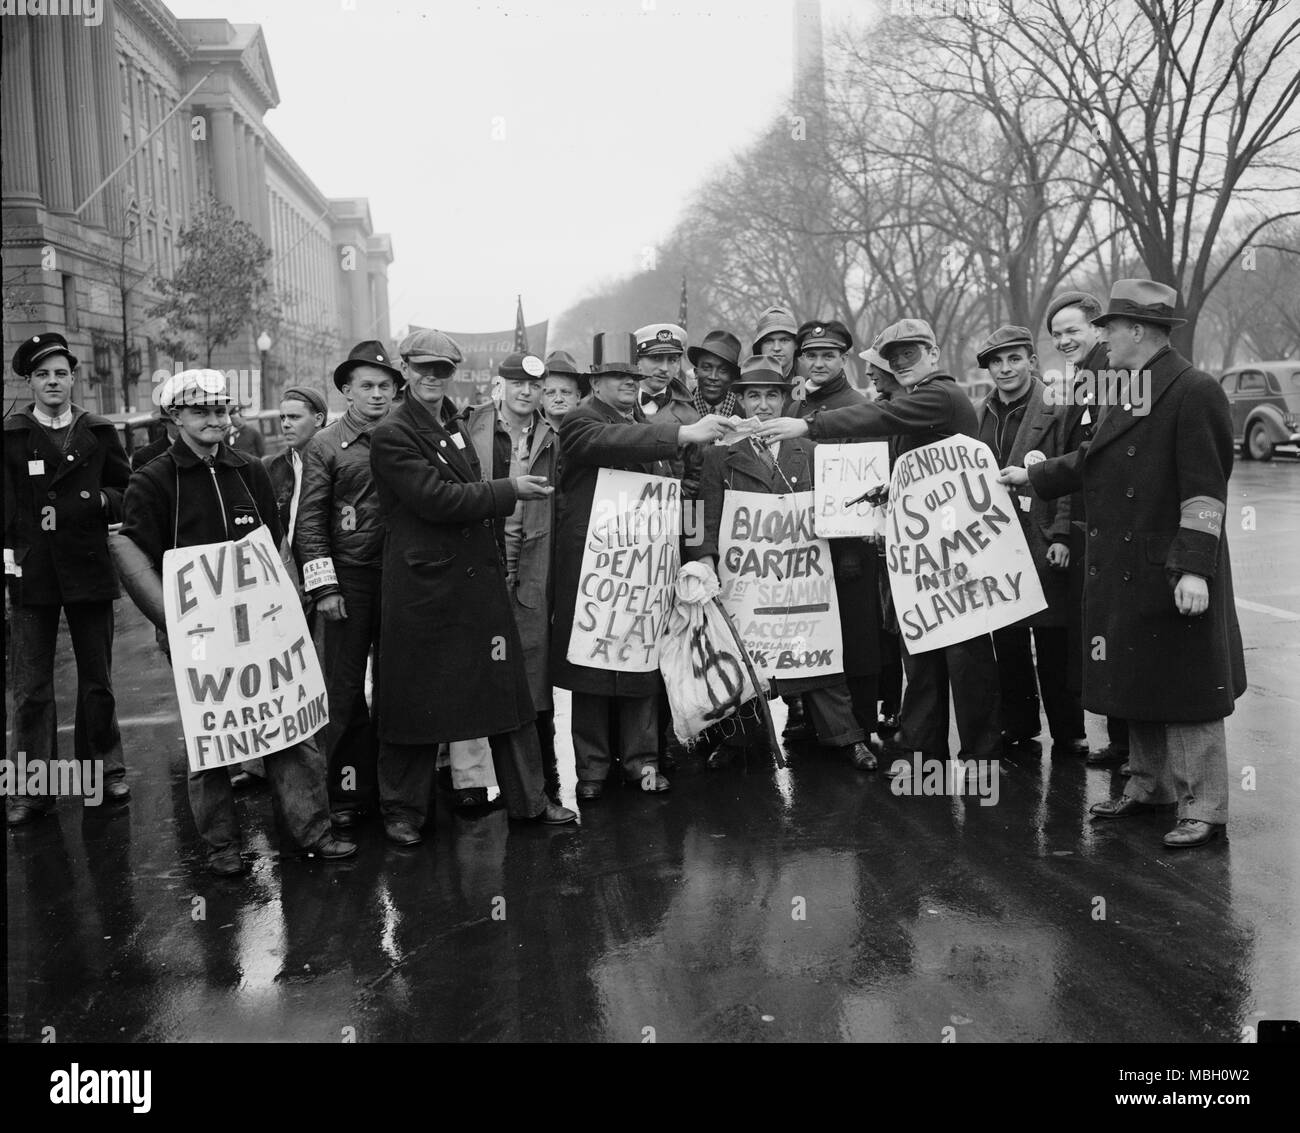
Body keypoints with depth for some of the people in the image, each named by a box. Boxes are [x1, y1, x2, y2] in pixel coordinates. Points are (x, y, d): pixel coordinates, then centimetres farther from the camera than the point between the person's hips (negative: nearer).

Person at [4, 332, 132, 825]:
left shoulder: (99, 432, 7)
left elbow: (127, 493, 13)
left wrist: (102, 500, -8)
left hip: (90, 569, 1)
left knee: (97, 678, 11)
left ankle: (103, 767, 25)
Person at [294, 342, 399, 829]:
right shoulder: (325, 445, 2)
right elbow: (310, 521, -1)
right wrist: (324, 586, -8)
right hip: (349, 575, -2)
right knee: (344, 688, 1)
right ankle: (348, 793, 10)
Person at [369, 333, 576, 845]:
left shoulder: (454, 424, 15)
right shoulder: (391, 434, -9)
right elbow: (435, 498, -18)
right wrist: (509, 490, -14)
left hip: (478, 575, 7)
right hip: (422, 584, -7)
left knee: (506, 685, 9)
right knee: (414, 700, 3)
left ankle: (528, 798, 20)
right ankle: (403, 812, 17)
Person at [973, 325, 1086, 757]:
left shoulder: (1056, 411, -2)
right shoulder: (976, 417, 11)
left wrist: (1062, 535, -14)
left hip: (1045, 547, -4)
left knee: (1054, 644, 2)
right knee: (1007, 646, 9)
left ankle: (1067, 733, 14)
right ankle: (1019, 730, 21)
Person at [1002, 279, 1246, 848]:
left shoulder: (1195, 392, -15)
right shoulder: (1123, 391, 12)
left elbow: (1205, 488, -19)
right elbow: (1093, 458, 25)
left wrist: (1194, 569, -23)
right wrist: (1032, 477, 29)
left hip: (1170, 576, -9)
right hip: (1120, 572, 9)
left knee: (1185, 690, -1)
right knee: (1135, 683, 17)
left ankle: (1203, 809, 8)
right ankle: (1150, 786, 31)